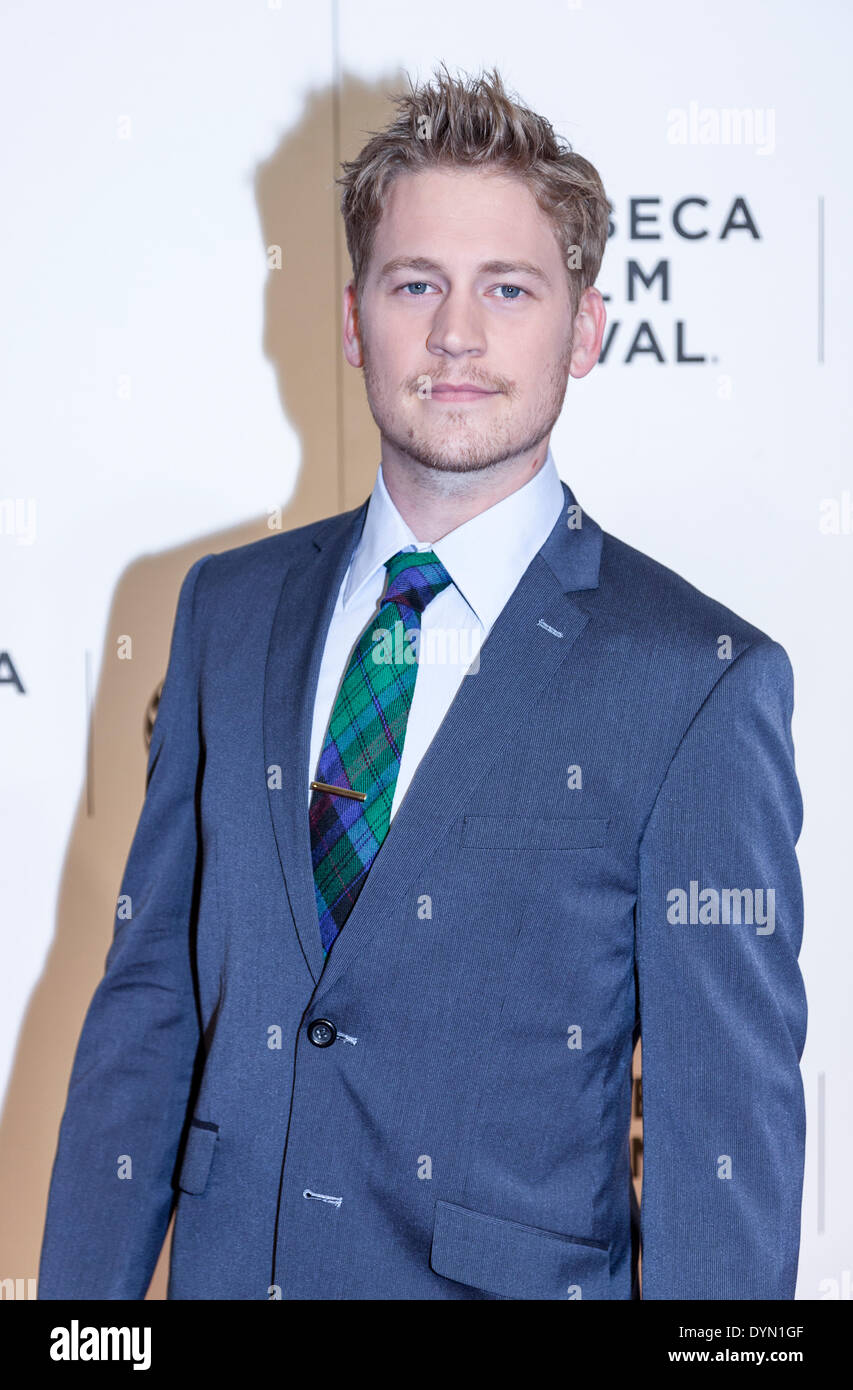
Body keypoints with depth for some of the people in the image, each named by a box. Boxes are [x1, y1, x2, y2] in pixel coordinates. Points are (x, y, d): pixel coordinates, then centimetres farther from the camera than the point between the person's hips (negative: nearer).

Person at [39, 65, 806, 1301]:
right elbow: (149, 991, 4)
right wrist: (84, 1300, 1)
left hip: (511, 1274, -4)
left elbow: (727, 1132, -12)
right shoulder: (229, 608, 2)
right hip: (226, 1263, 4)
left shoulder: (704, 683, -13)